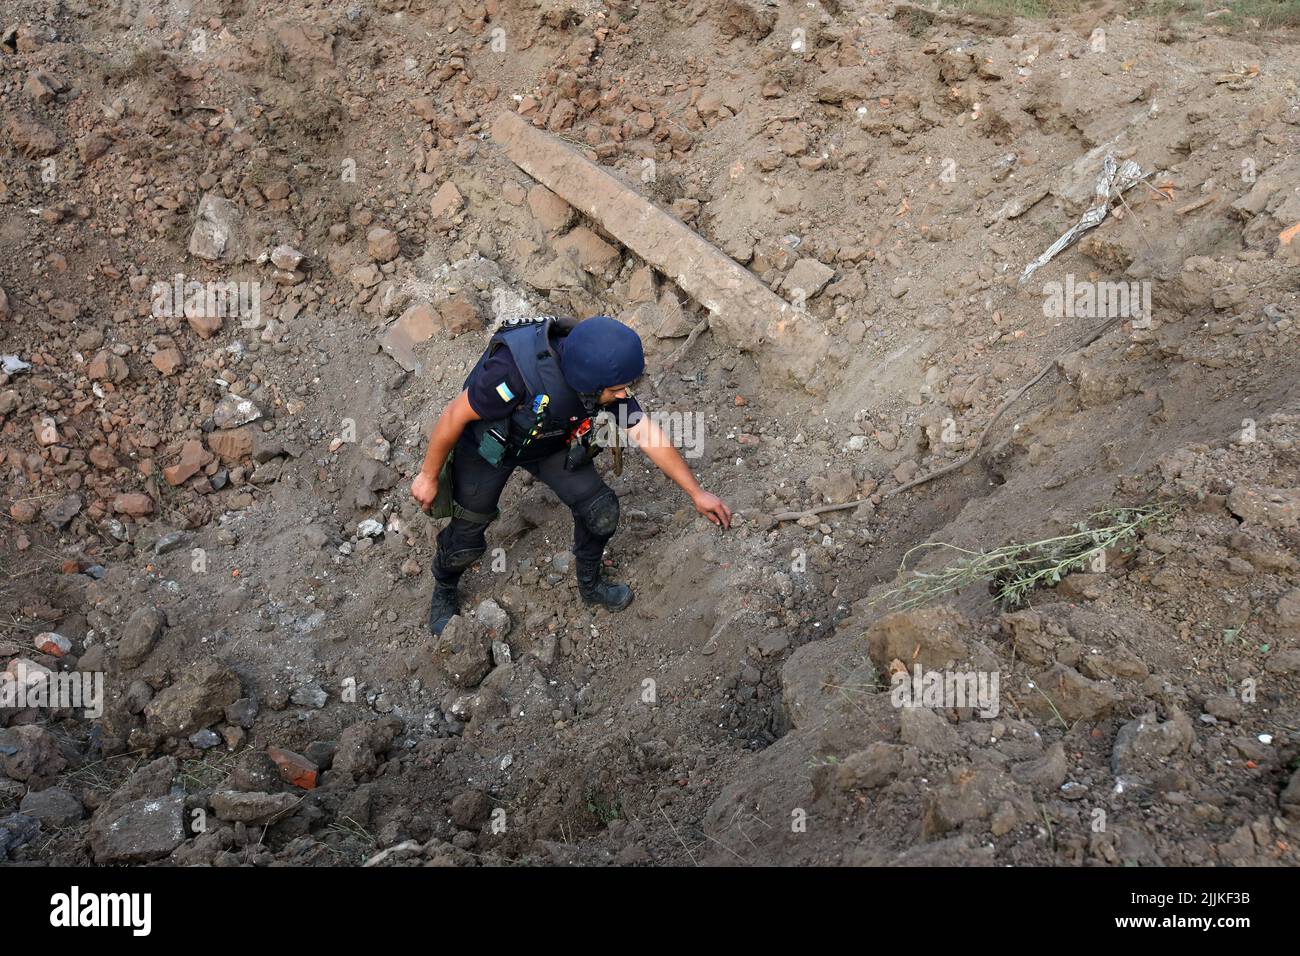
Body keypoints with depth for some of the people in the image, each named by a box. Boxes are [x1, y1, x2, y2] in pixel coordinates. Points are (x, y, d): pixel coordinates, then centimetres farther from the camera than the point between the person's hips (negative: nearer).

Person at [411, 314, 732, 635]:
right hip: (488, 446, -4)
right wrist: (428, 476, -15)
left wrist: (697, 492, -11)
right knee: (467, 541, 6)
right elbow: (454, 416, -28)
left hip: (551, 443, 4)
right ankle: (444, 591, 40)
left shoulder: (603, 373, -26)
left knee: (601, 510, -3)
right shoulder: (517, 371, -43)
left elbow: (646, 434, -15)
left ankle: (591, 584, 26)